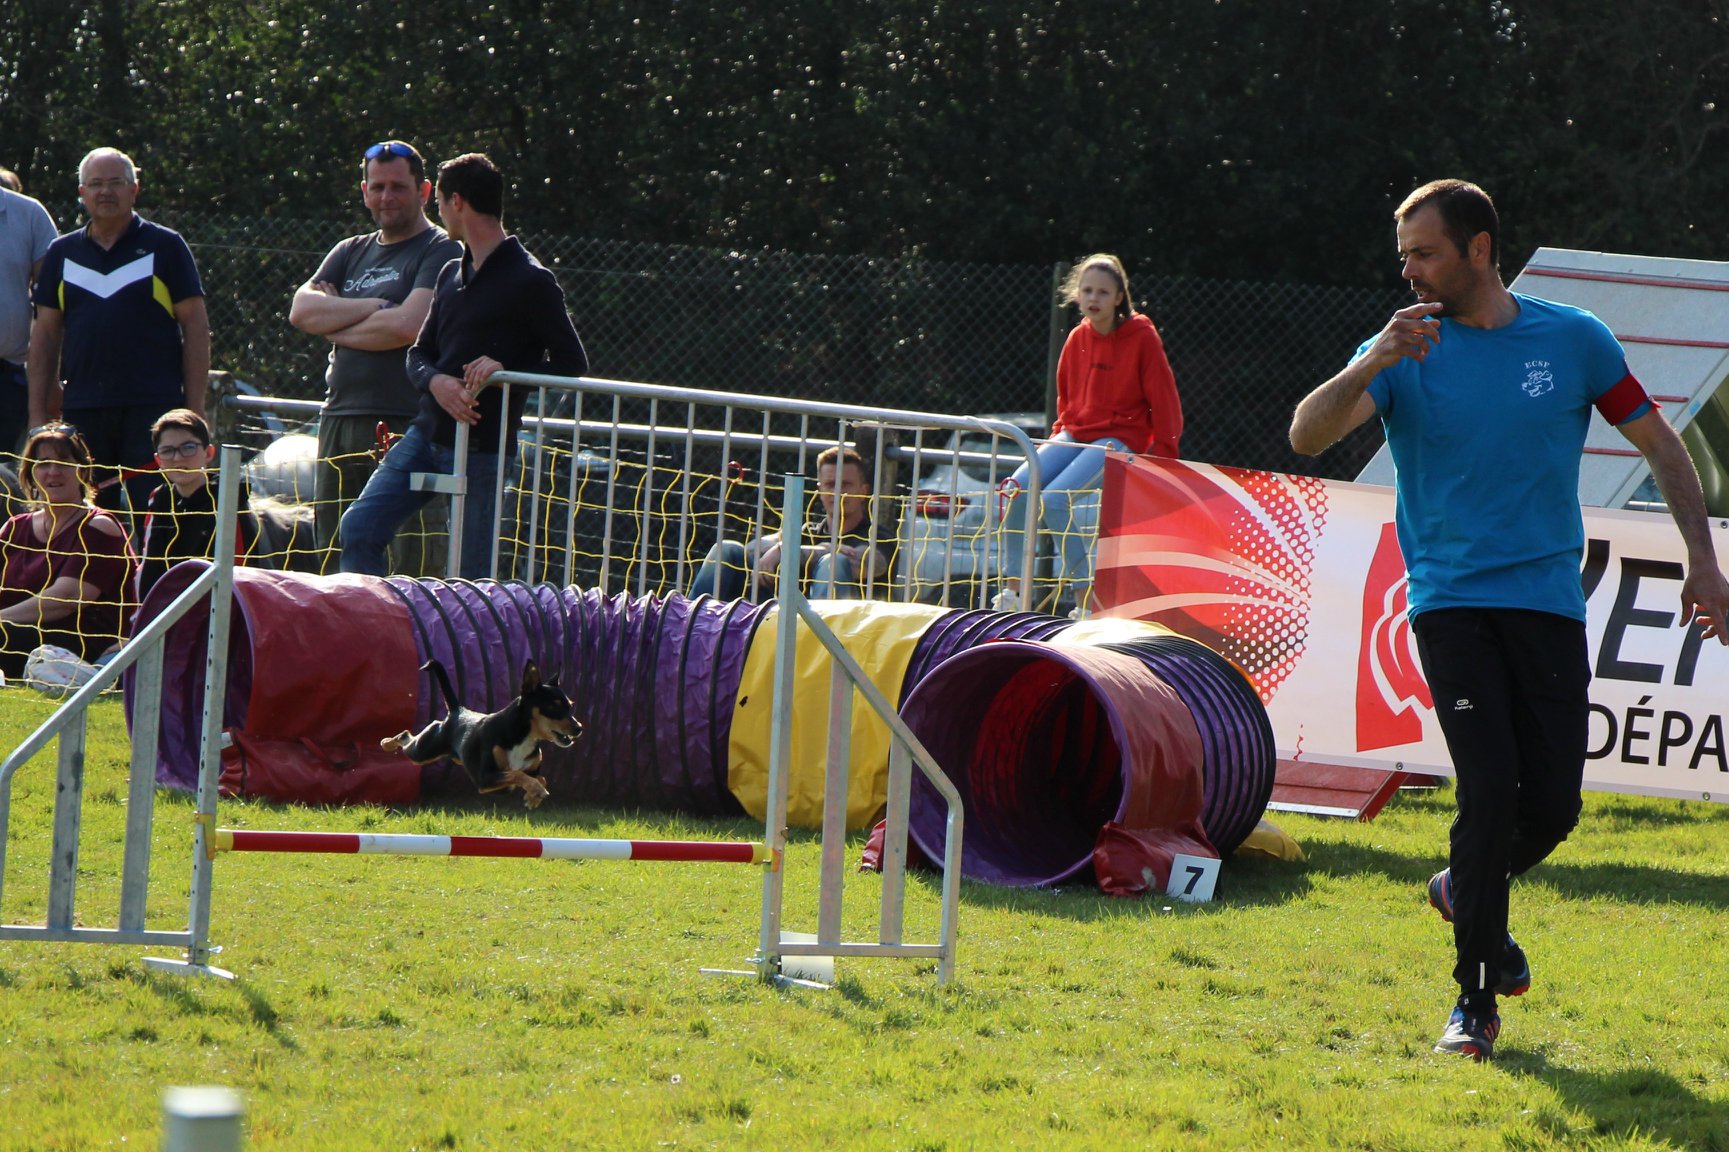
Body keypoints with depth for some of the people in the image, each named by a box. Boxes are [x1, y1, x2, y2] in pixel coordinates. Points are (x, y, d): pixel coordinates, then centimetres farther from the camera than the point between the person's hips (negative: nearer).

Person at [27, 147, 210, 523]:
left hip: (154, 408, -3)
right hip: (82, 409, 3)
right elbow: (45, 333, 15)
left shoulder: (165, 247, 4)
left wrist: (195, 408, -5)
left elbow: (195, 325, 2)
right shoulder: (62, 253, 13)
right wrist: (38, 411, 8)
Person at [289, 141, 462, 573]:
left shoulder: (442, 253, 0)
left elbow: (407, 326, -13)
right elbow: (301, 310, 6)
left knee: (412, 570, -11)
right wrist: (378, 306, -5)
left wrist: (334, 322, 1)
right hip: (339, 420, 7)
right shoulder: (351, 253, 21)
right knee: (337, 565, 5)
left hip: (408, 424, -7)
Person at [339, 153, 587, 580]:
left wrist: (505, 371, -23)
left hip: (482, 448, -7)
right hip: (426, 434, 7)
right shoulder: (452, 274, 16)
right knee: (359, 528, -2)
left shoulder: (530, 281, -8)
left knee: (472, 576, -4)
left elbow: (572, 363, -8)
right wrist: (436, 382, -9)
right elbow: (420, 353, 15)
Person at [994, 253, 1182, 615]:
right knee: (1016, 488, -17)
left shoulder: (1141, 337, -8)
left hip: (1120, 439, -6)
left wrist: (1161, 453, -10)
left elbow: (1165, 401, -6)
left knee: (1054, 499, -27)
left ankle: (1086, 603, -20)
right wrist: (1058, 436, 12)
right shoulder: (1077, 339, 9)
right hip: (1075, 434, 6)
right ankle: (1012, 592, -10)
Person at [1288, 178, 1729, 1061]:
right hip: (1451, 601, -2)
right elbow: (1306, 435, -13)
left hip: (1548, 598, 2)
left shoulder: (1573, 340, 3)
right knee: (1491, 789, -16)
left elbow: (1657, 440, 13)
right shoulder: (1406, 350, 0)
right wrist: (1372, 365, -29)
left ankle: (1465, 892, 31)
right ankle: (1476, 1002, -5)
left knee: (1552, 806, -4)